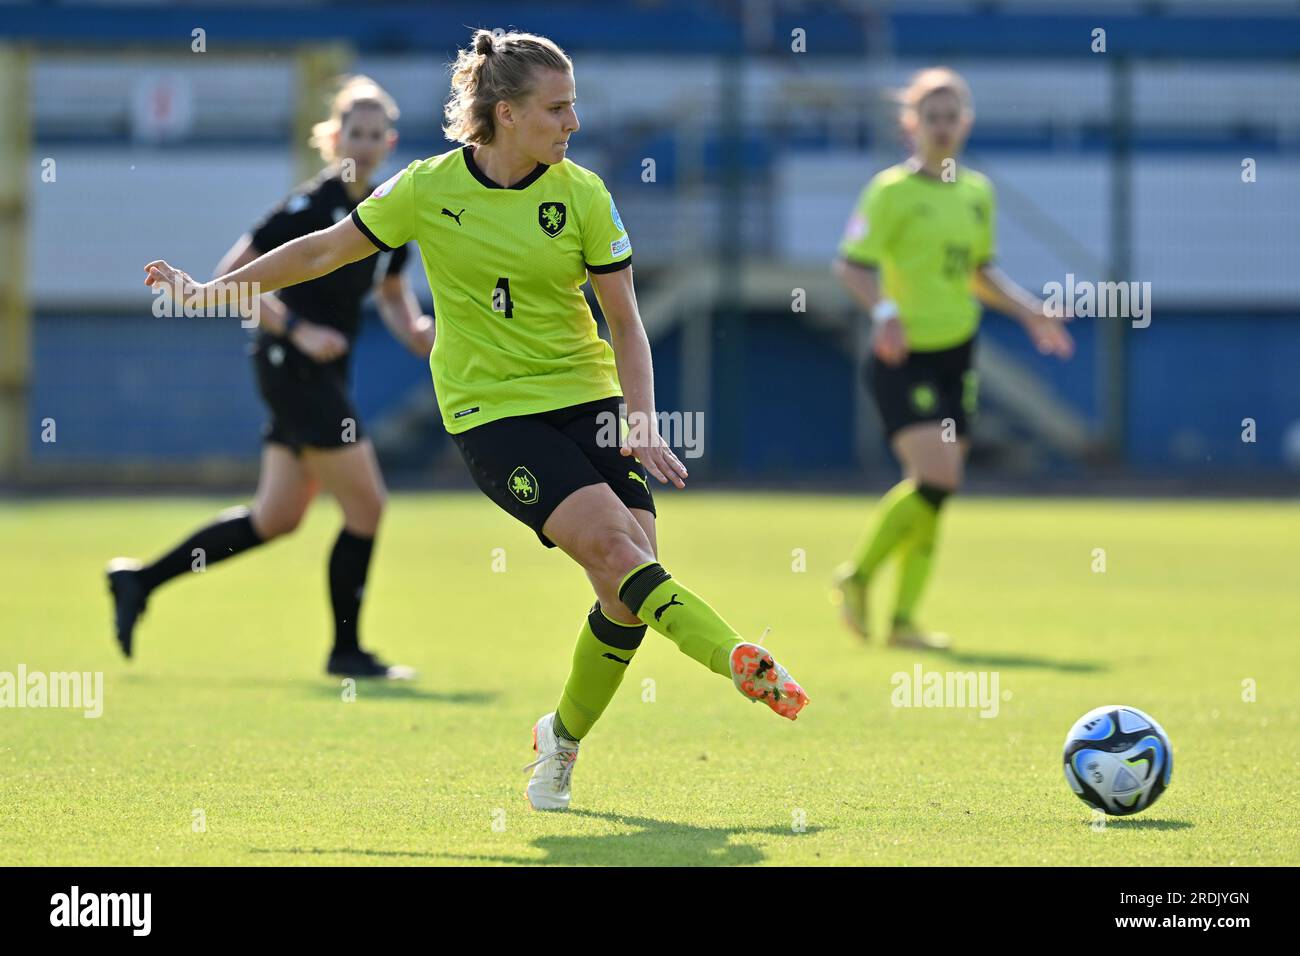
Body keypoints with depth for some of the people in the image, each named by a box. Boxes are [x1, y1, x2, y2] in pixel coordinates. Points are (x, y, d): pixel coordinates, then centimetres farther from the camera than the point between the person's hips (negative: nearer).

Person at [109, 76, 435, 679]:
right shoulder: (309, 206, -15)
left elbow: (391, 294, 23)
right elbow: (230, 277, -14)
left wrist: (416, 332, 2)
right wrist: (297, 329, -21)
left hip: (324, 375, 9)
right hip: (292, 369, -9)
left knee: (276, 518, 13)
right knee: (366, 505, -7)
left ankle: (139, 581, 22)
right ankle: (345, 651, 7)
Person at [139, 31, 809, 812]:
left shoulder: (583, 194, -1)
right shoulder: (428, 189, -5)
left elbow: (626, 322, 4)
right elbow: (324, 251, 10)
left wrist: (643, 425, -9)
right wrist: (212, 291, 13)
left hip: (585, 395, 3)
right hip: (489, 409, -3)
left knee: (629, 585, -10)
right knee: (609, 539, -25)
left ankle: (564, 740, 13)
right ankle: (740, 663, -32)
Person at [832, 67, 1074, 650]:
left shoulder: (977, 193, 12)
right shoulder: (891, 191, -8)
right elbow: (850, 265, -15)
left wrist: (1029, 312, 13)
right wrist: (883, 310, -32)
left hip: (955, 357, 7)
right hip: (903, 359, -7)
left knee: (935, 491, 5)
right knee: (936, 478, -19)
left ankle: (903, 619, 12)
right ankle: (858, 575, 1)